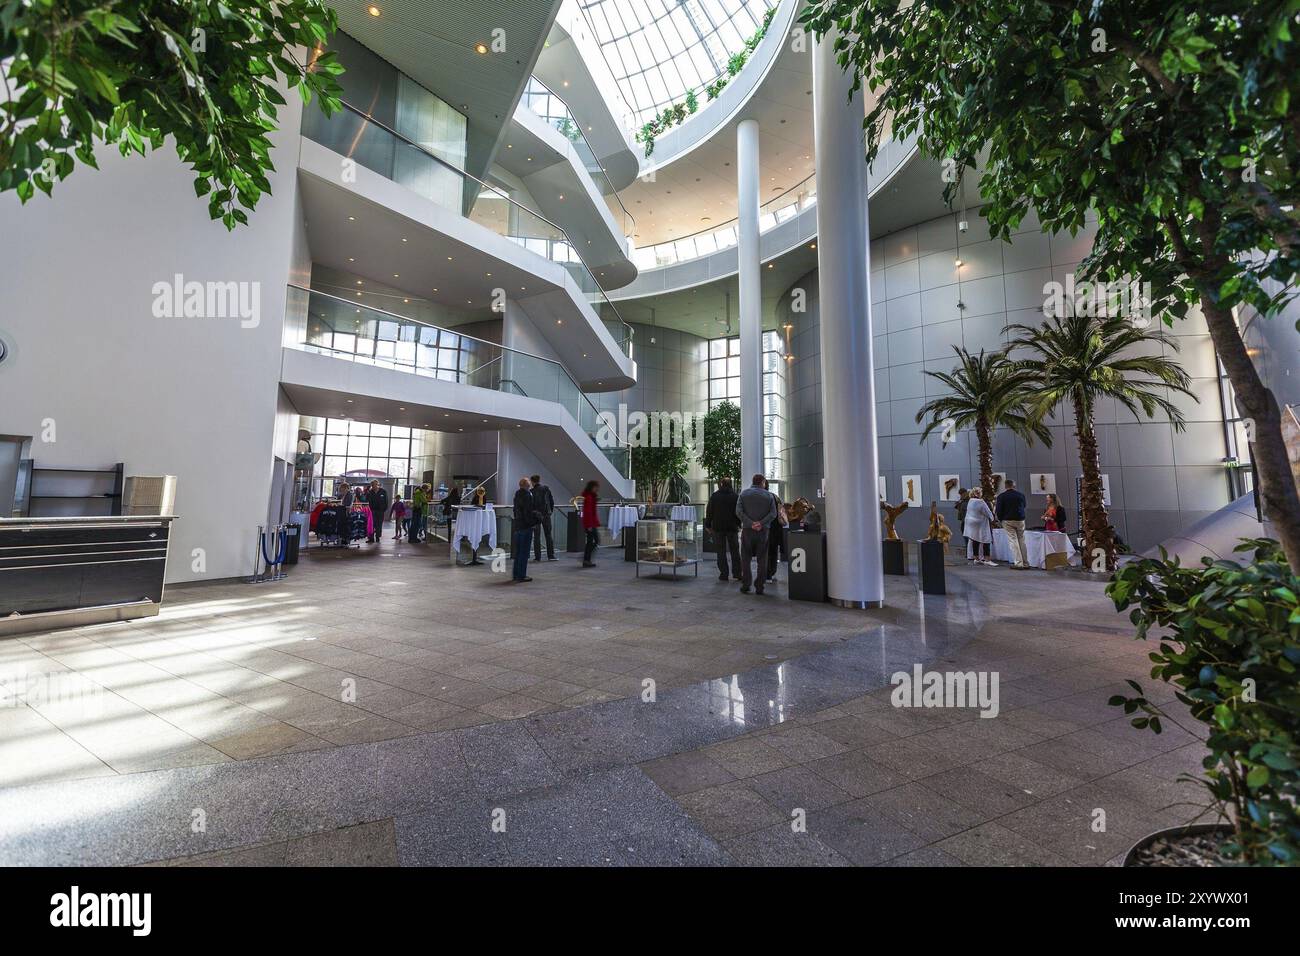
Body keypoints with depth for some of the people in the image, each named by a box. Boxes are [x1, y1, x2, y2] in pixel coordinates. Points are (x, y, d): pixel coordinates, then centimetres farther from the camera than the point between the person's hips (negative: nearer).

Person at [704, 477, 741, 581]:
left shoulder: (714, 496, 1)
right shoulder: (735, 496, 0)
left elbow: (709, 511, 1)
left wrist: (708, 525, 7)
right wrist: (739, 524, 9)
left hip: (718, 527, 0)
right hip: (732, 527, 1)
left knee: (721, 552, 3)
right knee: (735, 551, 10)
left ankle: (723, 574, 1)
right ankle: (736, 572, 9)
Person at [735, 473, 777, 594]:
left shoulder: (744, 493, 4)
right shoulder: (769, 495, 4)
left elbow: (738, 511, -8)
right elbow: (773, 513, -6)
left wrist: (750, 523, -13)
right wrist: (761, 523, -13)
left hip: (747, 530, 0)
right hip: (763, 531, 0)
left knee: (746, 559, 8)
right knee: (762, 560, 7)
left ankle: (745, 585, 6)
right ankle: (759, 587, 6)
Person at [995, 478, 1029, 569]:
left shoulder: (1001, 496, -7)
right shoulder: (1021, 495, 2)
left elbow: (999, 510, -6)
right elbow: (1024, 507, 16)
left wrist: (1000, 520, 6)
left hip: (1008, 521, -3)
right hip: (1020, 520, 3)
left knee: (1013, 541, -1)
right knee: (1021, 541, 10)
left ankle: (1018, 563, -4)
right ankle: (1025, 563, 13)